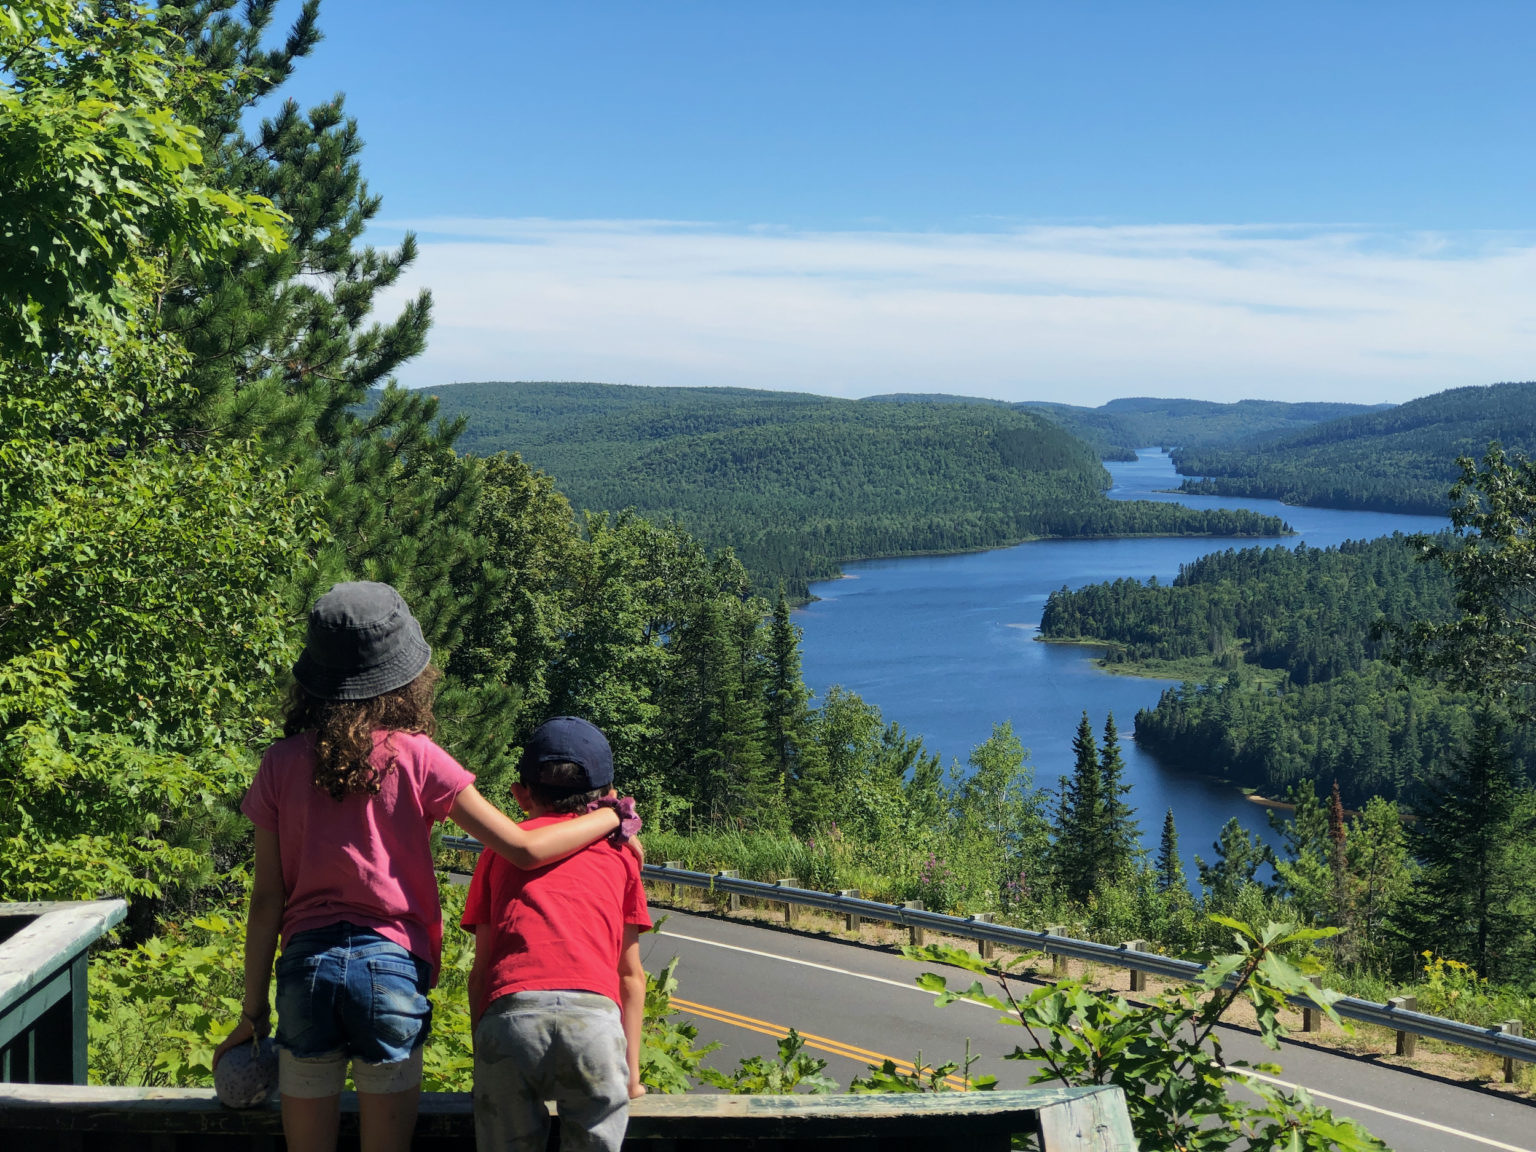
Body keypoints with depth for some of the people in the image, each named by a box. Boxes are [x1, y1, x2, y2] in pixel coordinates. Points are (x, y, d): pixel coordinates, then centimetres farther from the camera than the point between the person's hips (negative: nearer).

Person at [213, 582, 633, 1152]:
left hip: (307, 967, 2)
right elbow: (523, 848, -6)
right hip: (392, 969, -2)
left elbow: (266, 899, 2)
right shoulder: (414, 757, -5)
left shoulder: (282, 763, 1)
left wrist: (253, 1010, 10)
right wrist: (612, 816, 8)